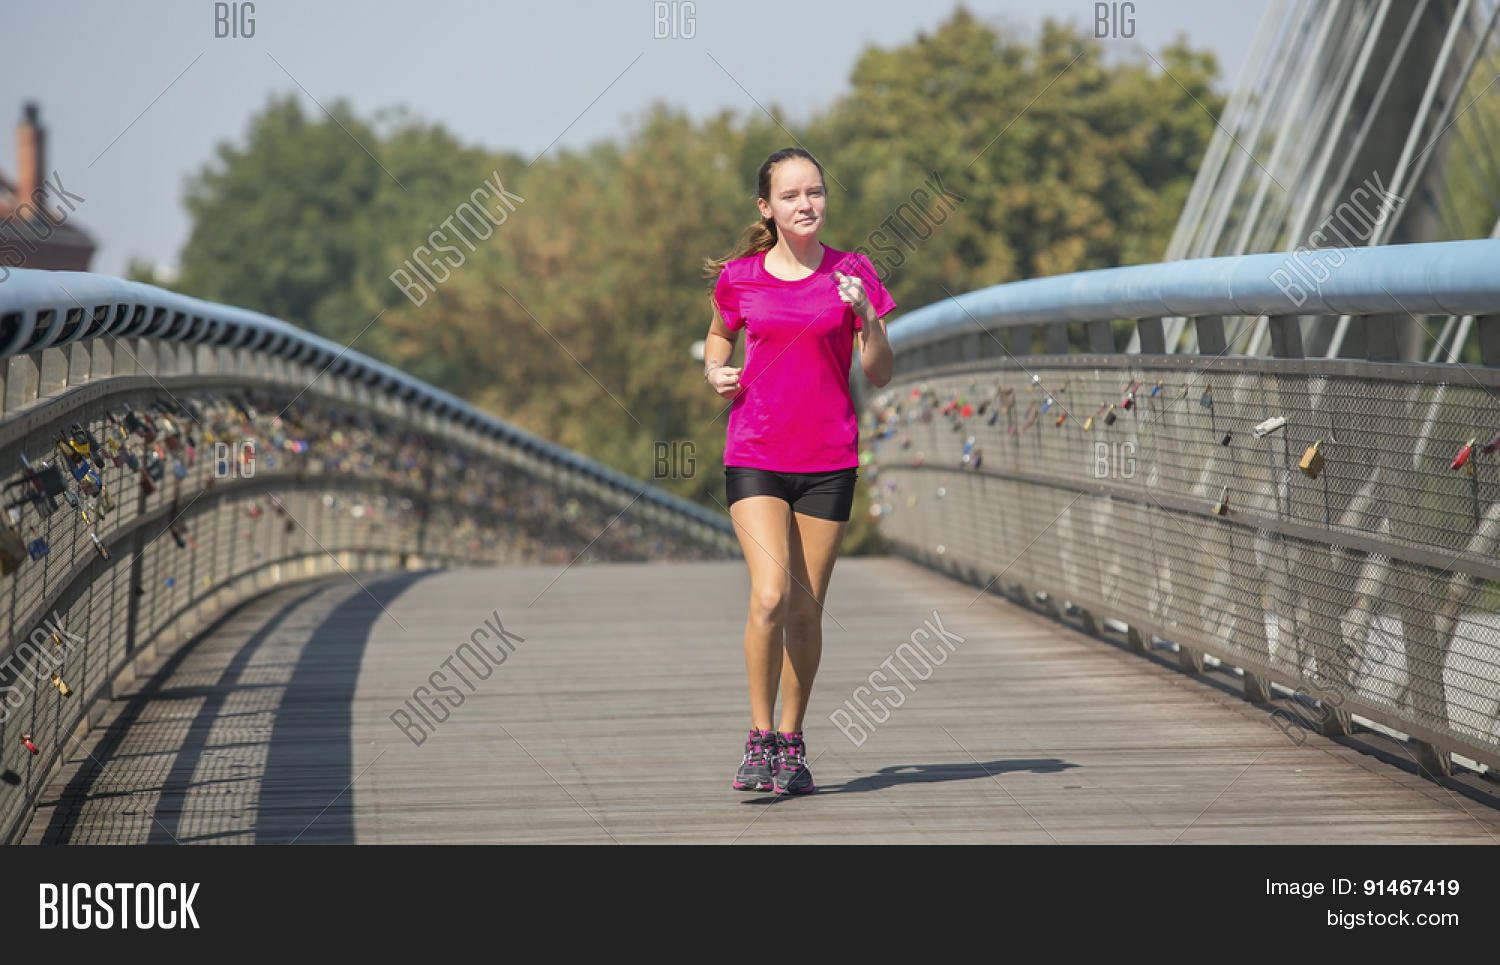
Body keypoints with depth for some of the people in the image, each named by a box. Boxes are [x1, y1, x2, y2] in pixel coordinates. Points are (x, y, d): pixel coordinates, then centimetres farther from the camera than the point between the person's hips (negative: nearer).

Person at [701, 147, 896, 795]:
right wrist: (715, 372, 0)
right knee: (770, 595, -16)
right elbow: (719, 336, 22)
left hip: (828, 461, 1)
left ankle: (792, 743, 19)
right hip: (754, 456, -1)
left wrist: (865, 316, -15)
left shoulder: (850, 274, 0)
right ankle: (759, 739, -3)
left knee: (806, 608, 4)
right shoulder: (740, 277, 2)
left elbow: (880, 376, 1)